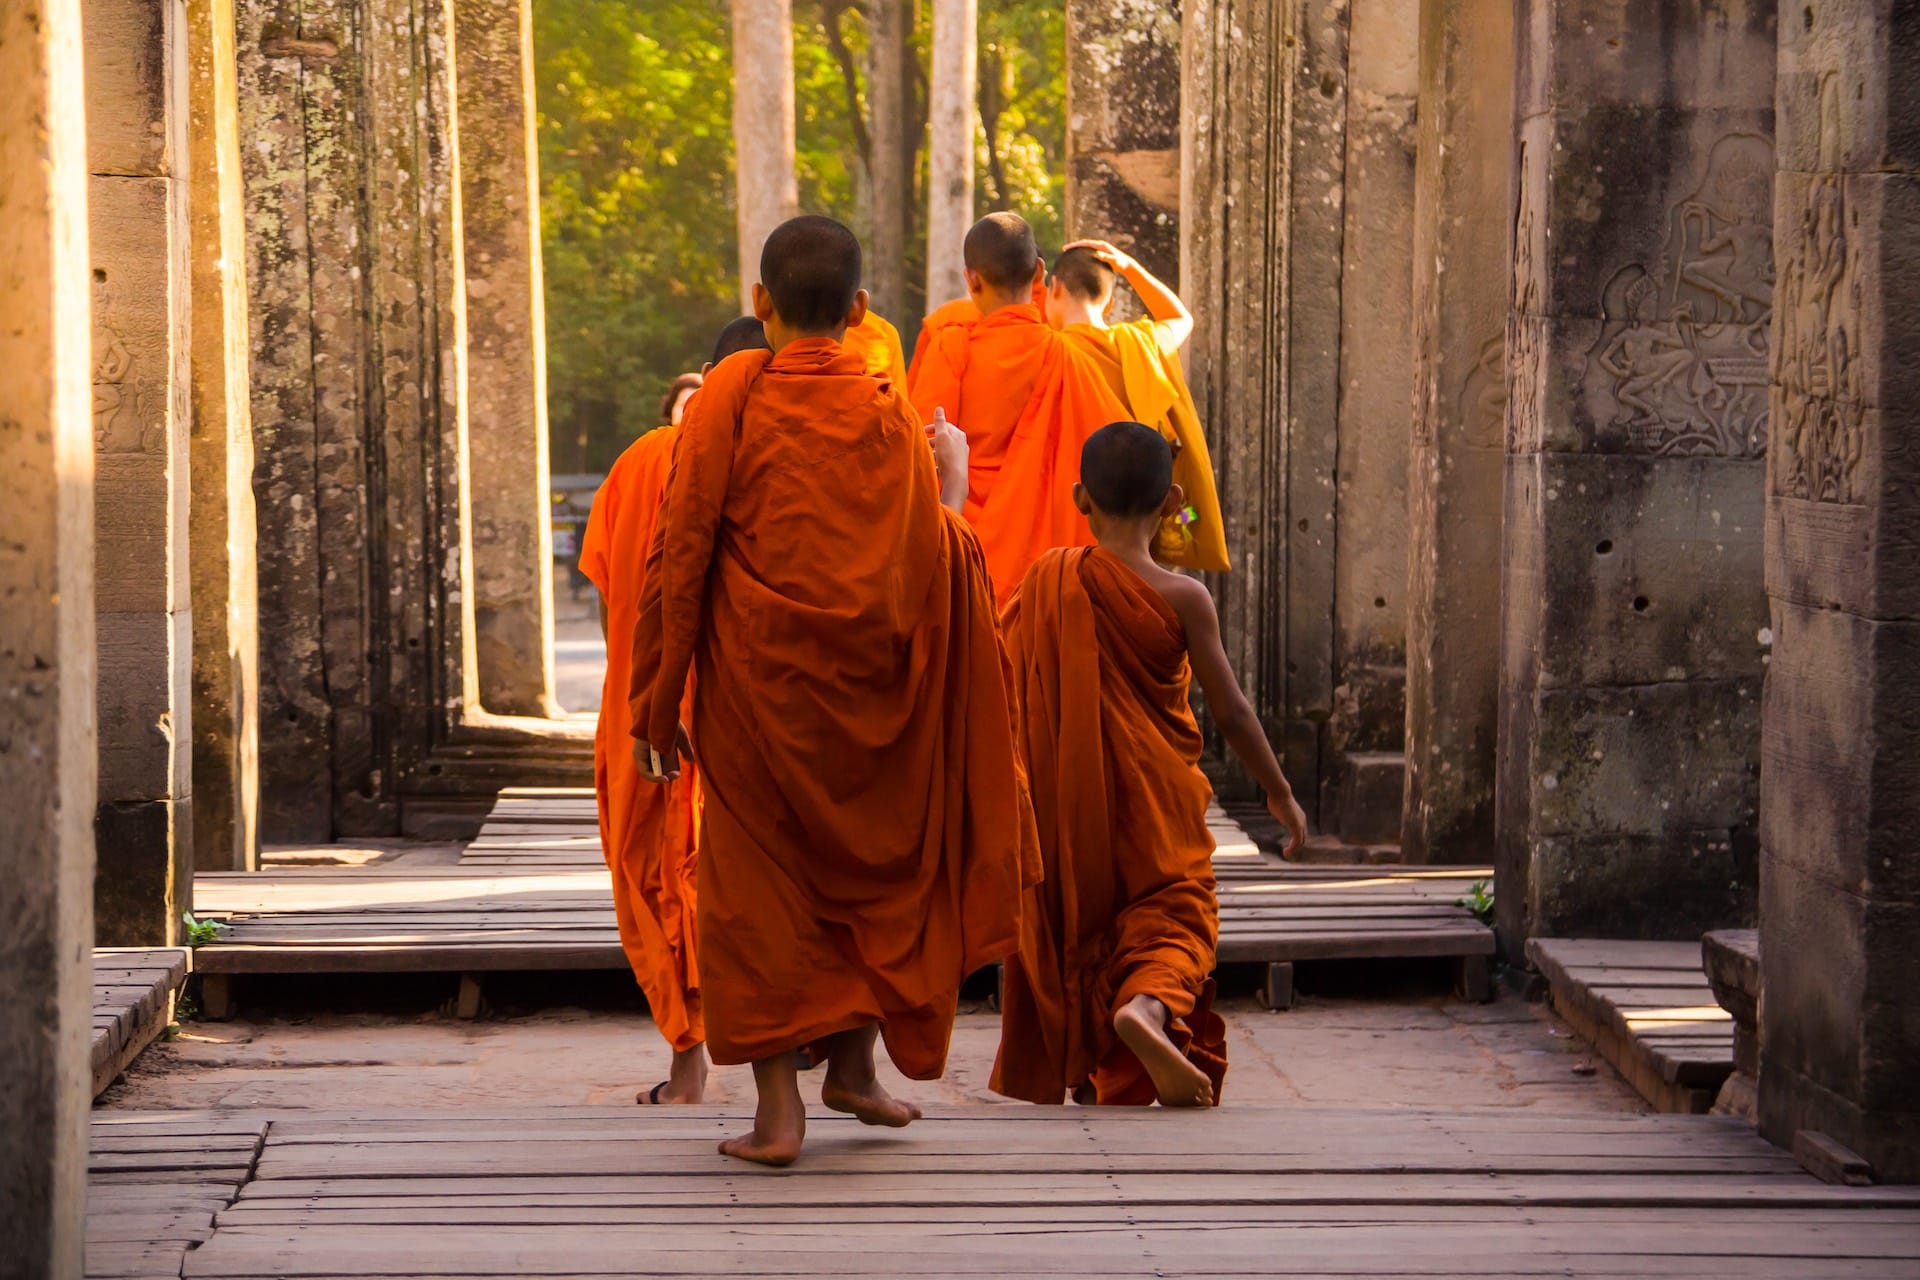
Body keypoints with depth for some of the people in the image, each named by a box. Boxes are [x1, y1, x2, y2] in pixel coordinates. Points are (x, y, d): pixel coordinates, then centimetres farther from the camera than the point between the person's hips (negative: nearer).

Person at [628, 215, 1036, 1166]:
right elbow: (933, 563, -1)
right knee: (870, 864, 22)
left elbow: (681, 553, -9)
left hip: (754, 685, -2)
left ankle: (777, 1105, -1)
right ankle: (853, 1060, 25)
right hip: (868, 692, 2)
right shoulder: (890, 416, -2)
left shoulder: (732, 394, -7)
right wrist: (952, 478, 19)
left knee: (759, 879, 5)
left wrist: (657, 701, -3)